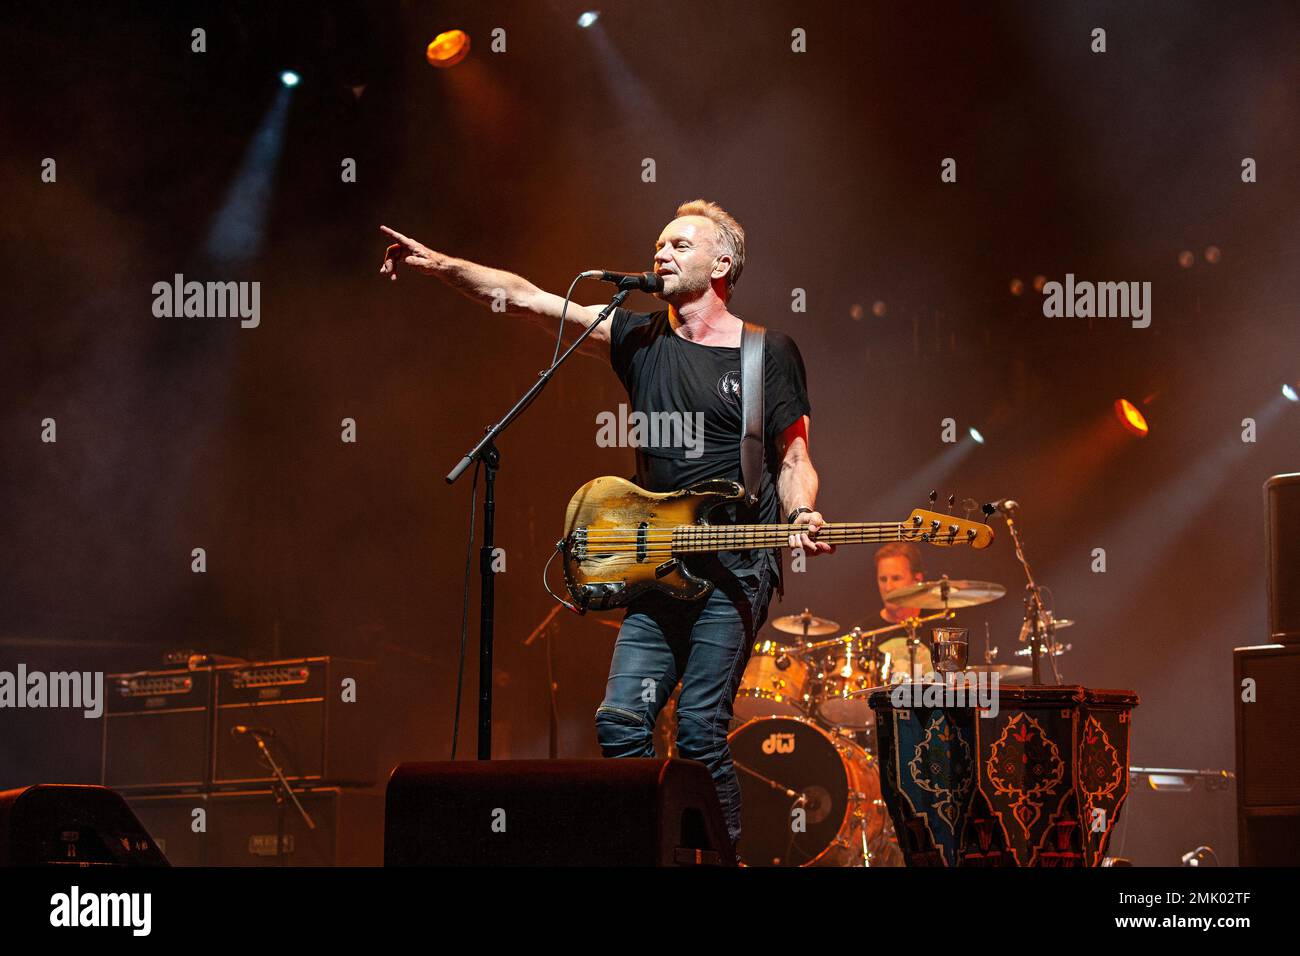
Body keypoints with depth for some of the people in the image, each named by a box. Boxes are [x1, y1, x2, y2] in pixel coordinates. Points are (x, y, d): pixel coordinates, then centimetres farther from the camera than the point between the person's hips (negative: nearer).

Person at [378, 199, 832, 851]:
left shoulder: (769, 353, 1)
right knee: (621, 720, -5)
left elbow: (793, 458, 3)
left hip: (734, 573, -4)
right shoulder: (642, 338, 10)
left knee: (700, 732, -8)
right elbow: (525, 299, 3)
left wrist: (800, 516, -18)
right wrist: (437, 264, -6)